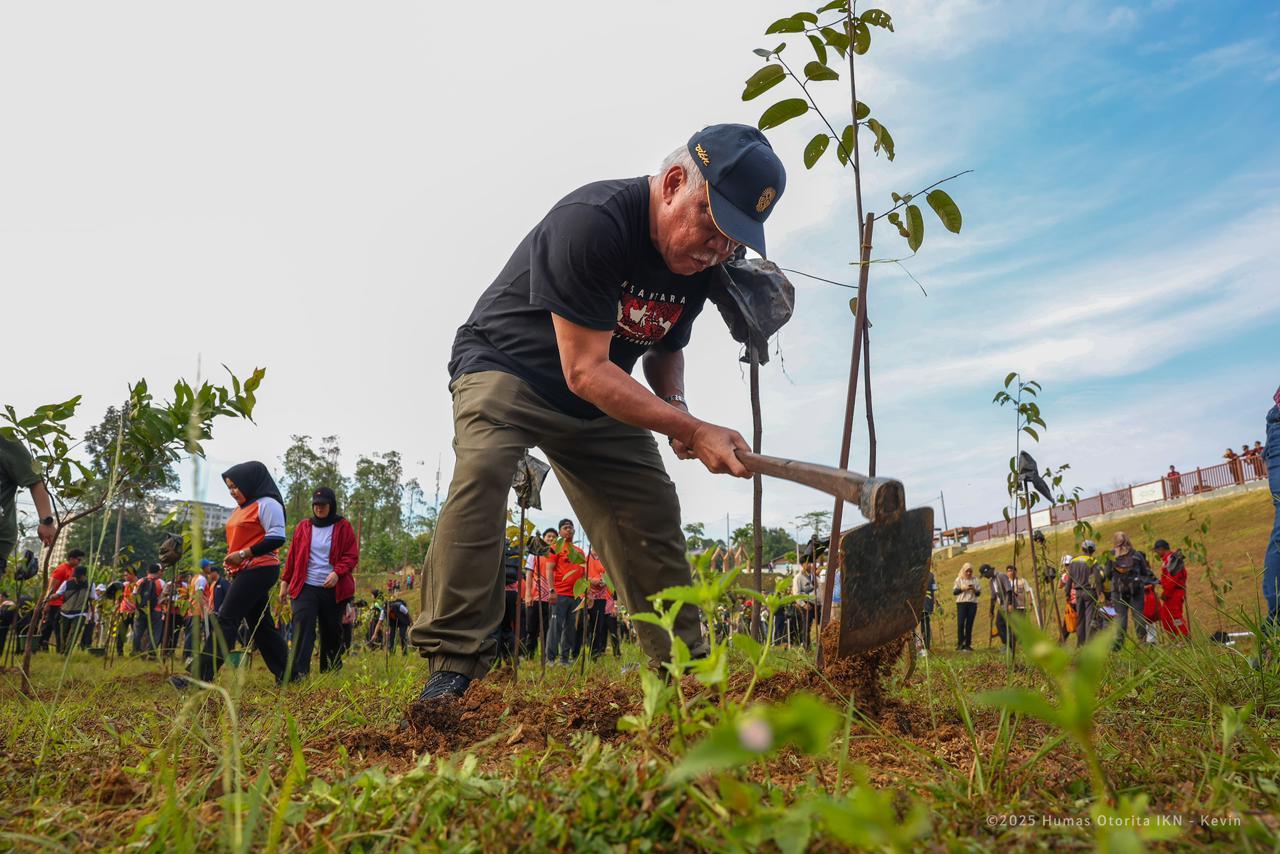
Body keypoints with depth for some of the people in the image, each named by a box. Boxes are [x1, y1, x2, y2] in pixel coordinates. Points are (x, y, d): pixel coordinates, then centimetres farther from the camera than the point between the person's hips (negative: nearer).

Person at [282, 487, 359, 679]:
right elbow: (292, 556, 15)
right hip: (305, 586, 1)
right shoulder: (303, 527, 10)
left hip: (334, 589, -1)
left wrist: (337, 572, -17)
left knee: (332, 631, 7)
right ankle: (298, 672, -20)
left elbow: (352, 555, -1)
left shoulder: (343, 527, 3)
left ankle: (331, 672, 21)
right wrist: (285, 581, 13)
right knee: (302, 626, -15)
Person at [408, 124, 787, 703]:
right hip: (503, 367, -6)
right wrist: (692, 431, -36)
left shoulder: (703, 263, -7)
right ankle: (452, 664, -24)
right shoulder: (592, 221, -31)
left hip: (596, 405, 6)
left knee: (653, 514, 0)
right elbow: (584, 371, -33)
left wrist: (674, 404, -11)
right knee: (481, 470, -33)